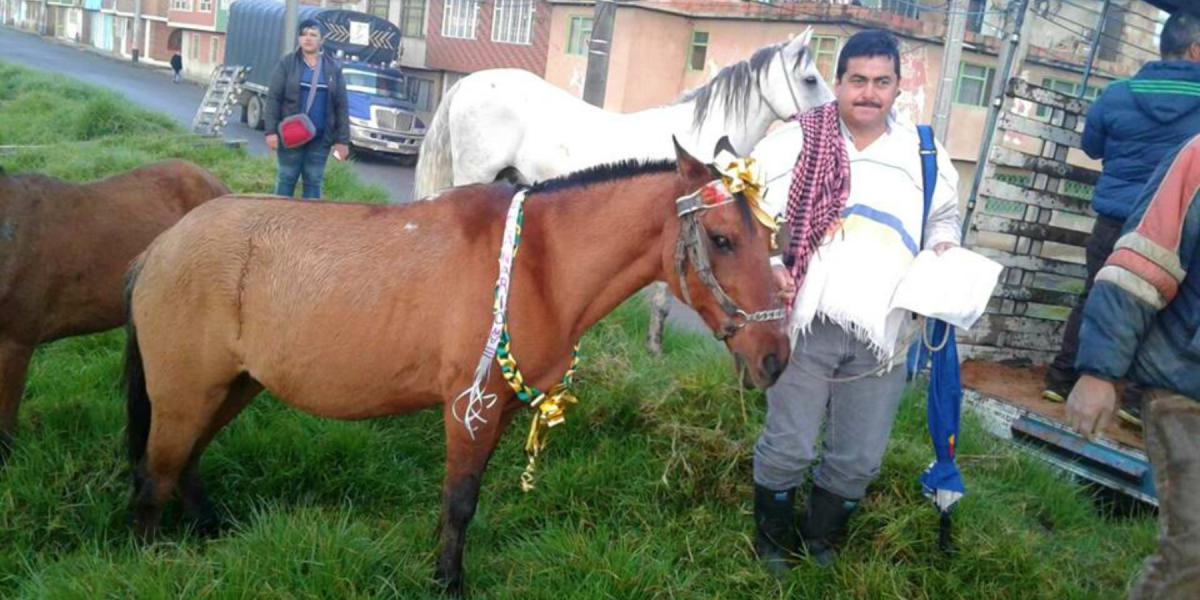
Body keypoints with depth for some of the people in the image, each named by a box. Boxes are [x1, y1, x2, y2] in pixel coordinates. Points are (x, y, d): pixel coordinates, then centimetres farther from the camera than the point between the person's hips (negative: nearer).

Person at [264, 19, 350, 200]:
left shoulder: (333, 68, 7)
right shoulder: (286, 64, 1)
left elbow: (341, 106, 5)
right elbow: (273, 98, -3)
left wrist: (343, 139, 0)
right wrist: (271, 130, -12)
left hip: (321, 137, 2)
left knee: (314, 182, 7)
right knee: (286, 179, 5)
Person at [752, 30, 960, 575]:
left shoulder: (925, 155, 7)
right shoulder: (799, 142, 0)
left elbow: (944, 218, 23)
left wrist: (943, 250, 2)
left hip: (881, 335, 3)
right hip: (808, 324, -2)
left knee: (858, 458, 12)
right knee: (788, 446, 3)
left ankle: (820, 541, 37)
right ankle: (771, 541, 29)